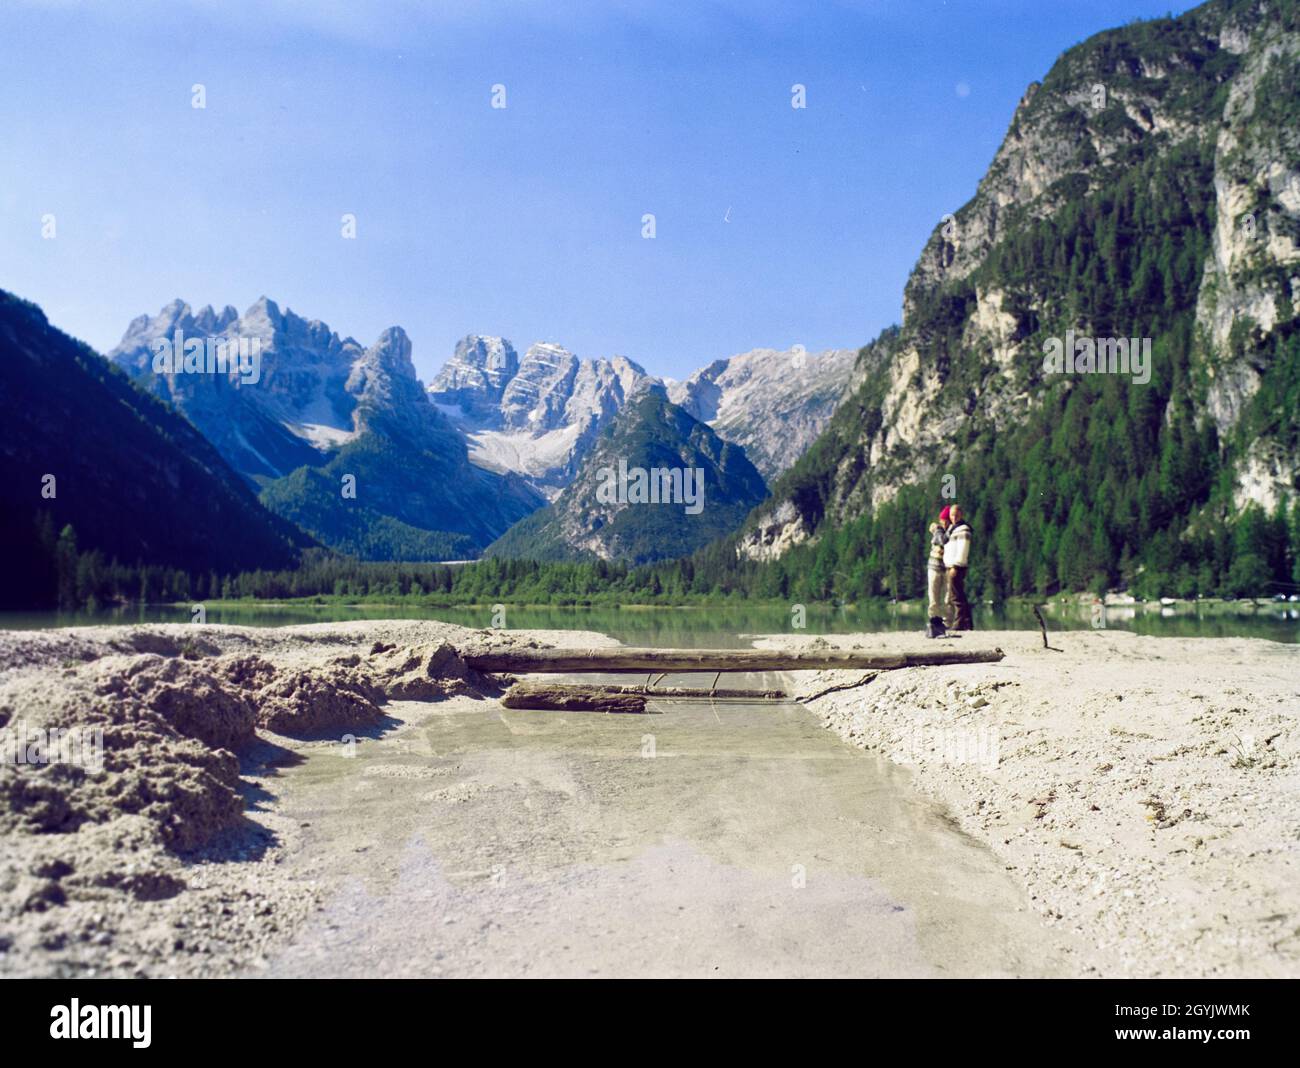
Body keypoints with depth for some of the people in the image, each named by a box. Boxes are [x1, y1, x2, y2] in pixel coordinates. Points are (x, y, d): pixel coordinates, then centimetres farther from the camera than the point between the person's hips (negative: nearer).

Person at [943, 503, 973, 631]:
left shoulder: (963, 529, -10)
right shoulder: (952, 528, 20)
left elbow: (962, 550, -18)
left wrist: (955, 566, -21)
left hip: (957, 567, -10)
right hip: (951, 566, 10)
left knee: (956, 596, -10)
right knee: (960, 596, 13)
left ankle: (959, 624, -10)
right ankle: (967, 624, 17)